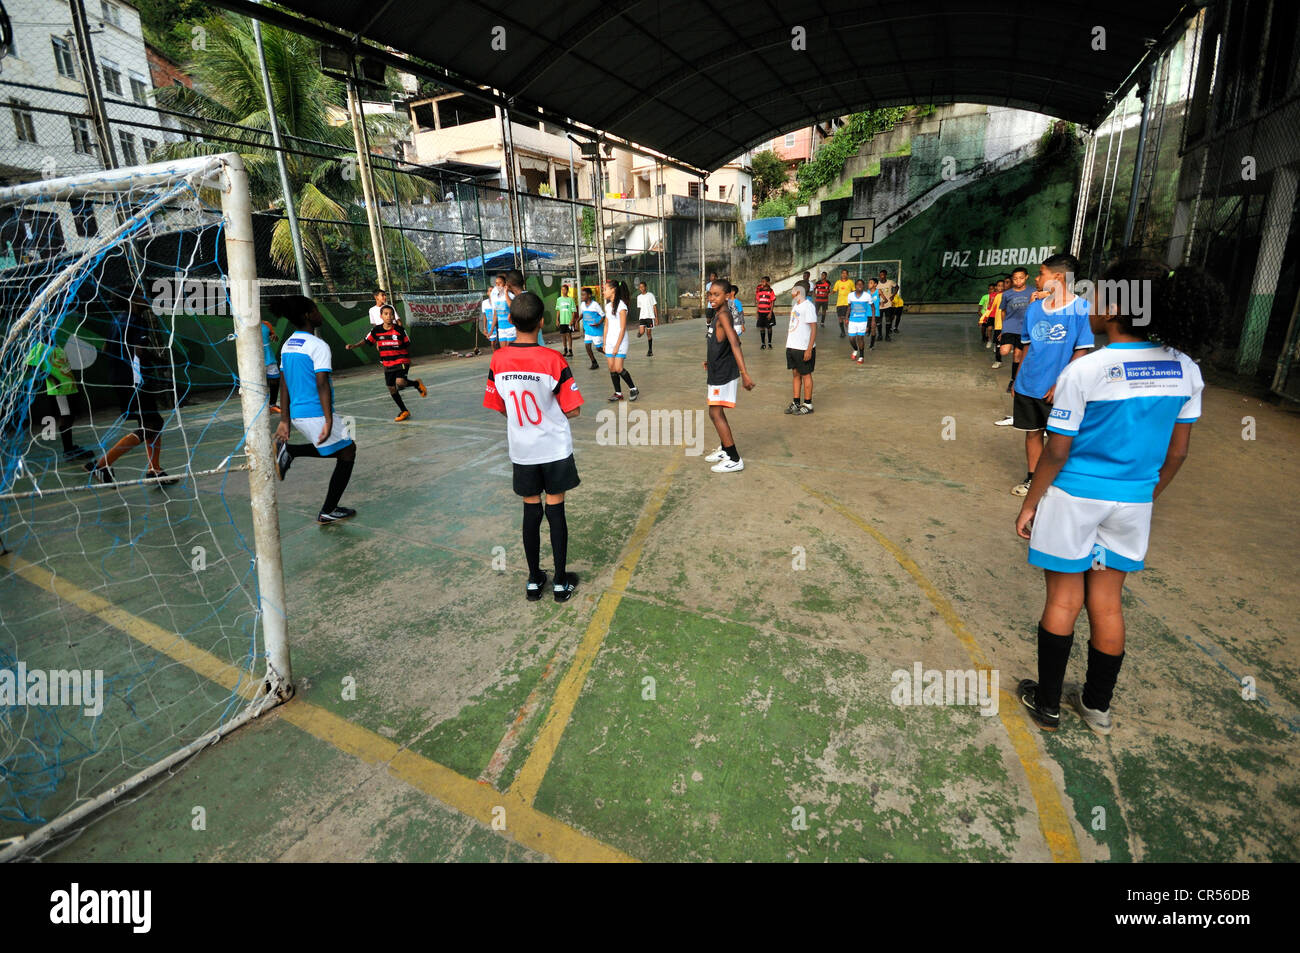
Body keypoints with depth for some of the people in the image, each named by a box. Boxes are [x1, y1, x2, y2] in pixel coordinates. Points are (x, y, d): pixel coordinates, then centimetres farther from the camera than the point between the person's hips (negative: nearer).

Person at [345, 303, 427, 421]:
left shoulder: (400, 330, -8)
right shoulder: (376, 331, -2)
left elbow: (407, 345, 3)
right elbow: (366, 341, 9)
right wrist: (354, 345, -4)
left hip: (401, 362, -4)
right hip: (387, 364, 4)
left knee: (400, 383, -28)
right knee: (391, 388, 8)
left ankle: (417, 384, 5)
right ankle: (404, 411, 25)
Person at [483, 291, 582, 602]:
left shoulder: (497, 361, -7)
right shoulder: (553, 360, -16)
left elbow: (499, 408, 4)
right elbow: (573, 410, -12)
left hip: (521, 451, 3)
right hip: (555, 448, -2)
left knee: (531, 511, 14)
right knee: (555, 510, 8)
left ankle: (534, 581, 25)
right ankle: (561, 582, 19)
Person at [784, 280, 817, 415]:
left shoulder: (808, 306, -13)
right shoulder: (795, 306, 14)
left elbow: (814, 328, -17)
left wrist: (809, 349, -21)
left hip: (803, 348, -8)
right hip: (792, 347, 8)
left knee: (805, 375, 2)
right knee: (796, 374, 13)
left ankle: (808, 405, 11)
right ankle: (796, 402, 21)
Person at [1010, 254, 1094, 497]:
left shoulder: (1081, 309, -10)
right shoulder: (1034, 308, 5)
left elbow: (1081, 351, -10)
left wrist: (1061, 383, -15)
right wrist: (1019, 378, 11)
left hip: (1058, 390, -5)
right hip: (1028, 386, 5)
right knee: (1032, 432, 13)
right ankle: (1032, 479, 26)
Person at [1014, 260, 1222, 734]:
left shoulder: (1083, 371, -18)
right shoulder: (1185, 370, -1)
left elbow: (1057, 451, -14)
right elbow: (1176, 452, 6)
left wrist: (1030, 503, -3)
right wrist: (1147, 498, 20)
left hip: (1074, 497, -4)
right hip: (1132, 501, 5)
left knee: (1063, 600, 8)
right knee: (1107, 603, 16)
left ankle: (1047, 704, 23)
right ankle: (1098, 706, 32)